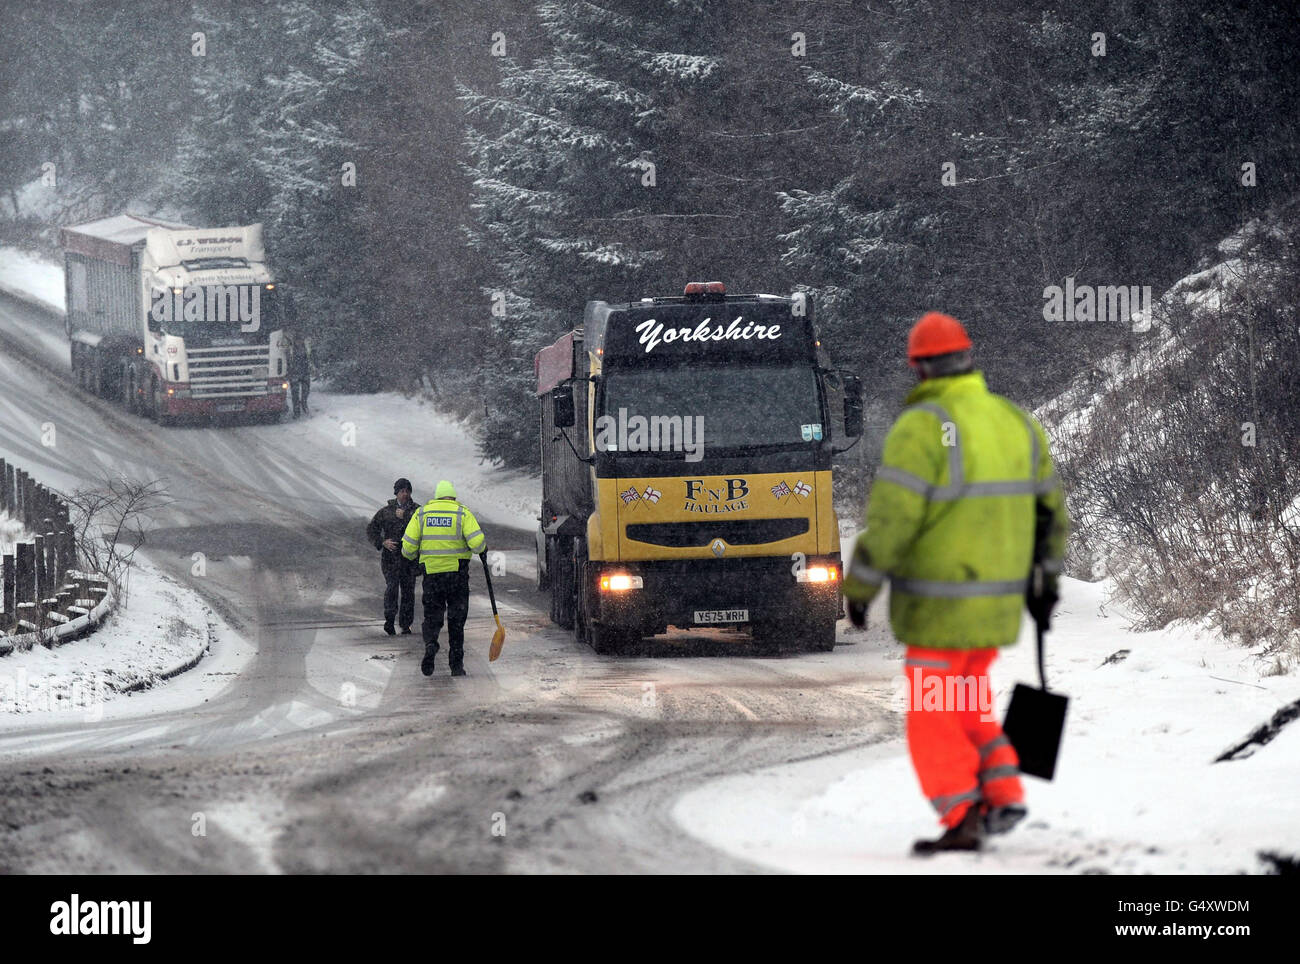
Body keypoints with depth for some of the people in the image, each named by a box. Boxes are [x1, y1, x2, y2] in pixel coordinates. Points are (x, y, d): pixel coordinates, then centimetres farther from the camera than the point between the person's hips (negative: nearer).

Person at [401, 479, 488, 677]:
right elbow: (477, 542, -13)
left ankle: (430, 645, -18)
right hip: (458, 573, -1)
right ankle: (456, 665, 8)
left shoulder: (422, 513, 4)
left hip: (431, 572, 1)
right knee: (456, 620, 9)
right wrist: (482, 547, 10)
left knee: (432, 616, 11)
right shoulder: (462, 513, -2)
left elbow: (408, 546, -1)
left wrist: (414, 555, 21)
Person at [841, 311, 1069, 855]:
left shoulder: (921, 428, -16)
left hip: (940, 603, -6)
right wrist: (1045, 580, 22)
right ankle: (1002, 793, 10)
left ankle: (963, 822, 3)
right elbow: (1049, 509, 12)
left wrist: (859, 587, -9)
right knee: (966, 698, 23)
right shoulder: (1016, 422, 5)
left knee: (932, 718, 6)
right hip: (1000, 600, 7)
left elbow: (890, 520, -20)